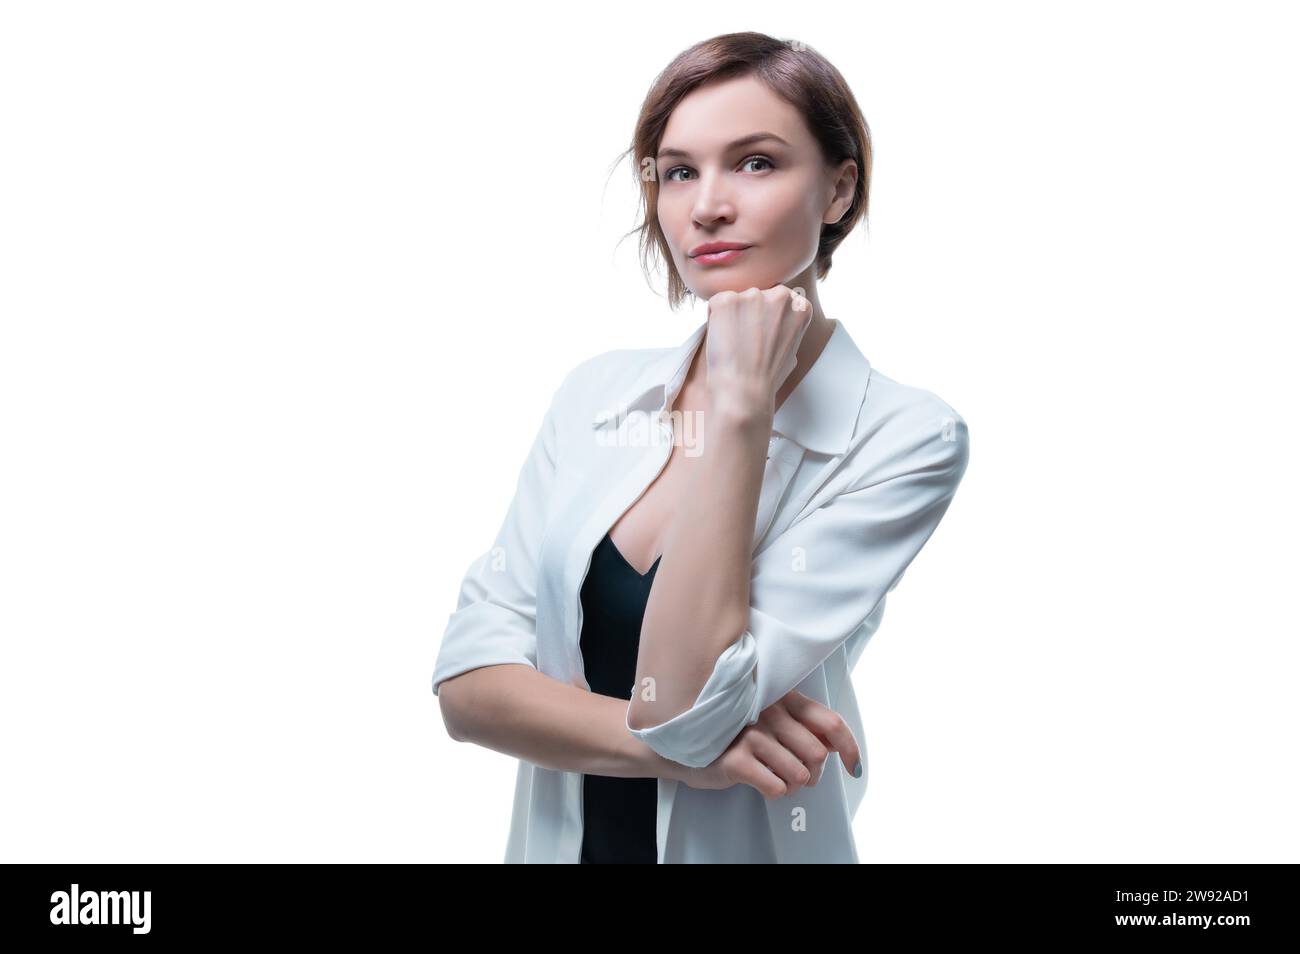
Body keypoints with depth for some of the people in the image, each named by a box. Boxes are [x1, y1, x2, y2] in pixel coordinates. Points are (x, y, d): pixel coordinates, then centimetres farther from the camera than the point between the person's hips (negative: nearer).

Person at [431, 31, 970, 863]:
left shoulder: (906, 438, -17)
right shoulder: (596, 393, -4)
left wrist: (741, 407, -25)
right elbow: (466, 683, -9)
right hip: (557, 840, 4)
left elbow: (684, 706, -25)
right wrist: (677, 745, -23)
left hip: (745, 845, -3)